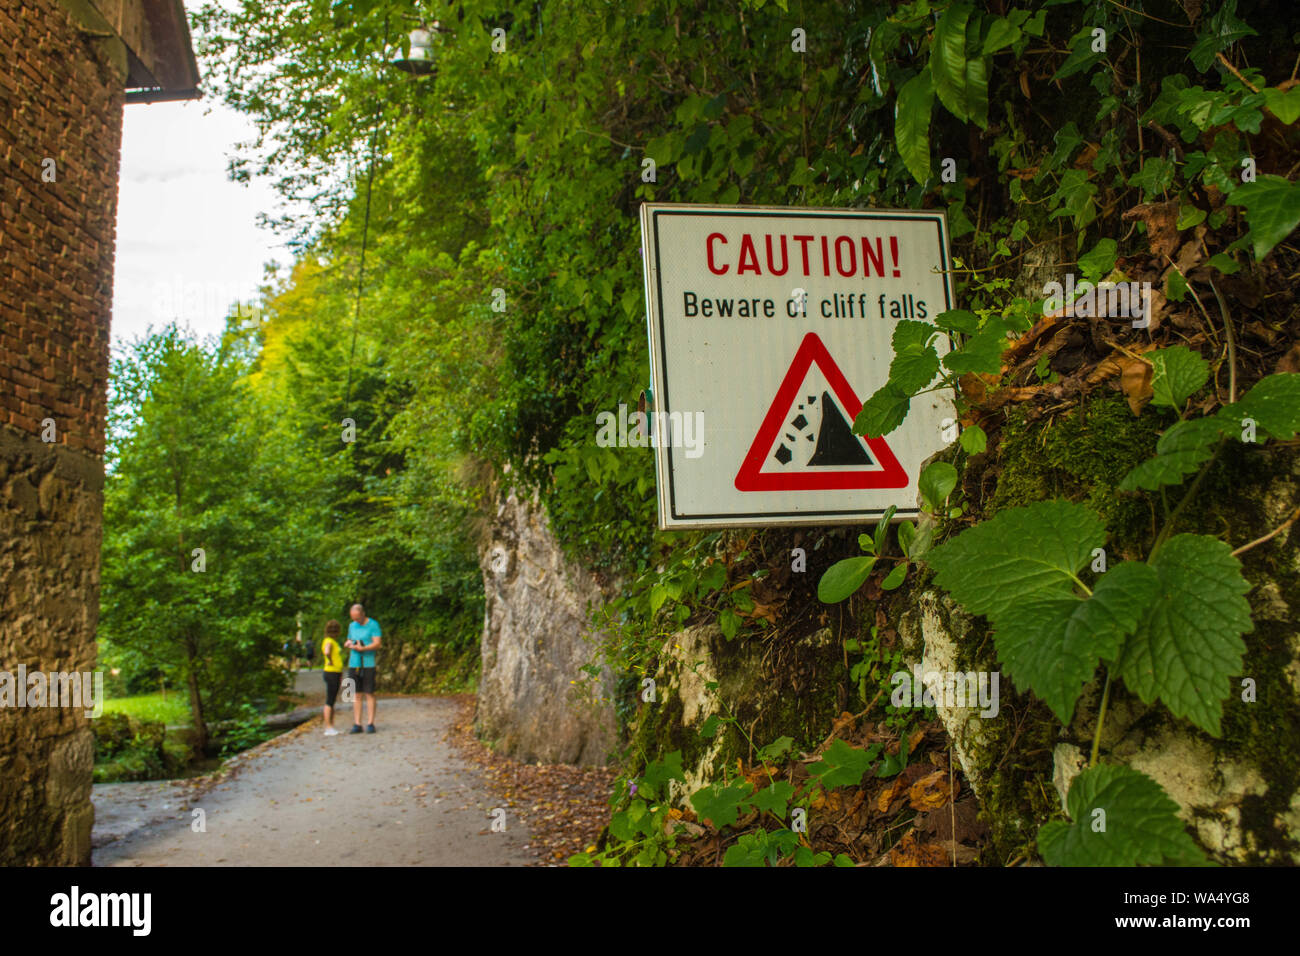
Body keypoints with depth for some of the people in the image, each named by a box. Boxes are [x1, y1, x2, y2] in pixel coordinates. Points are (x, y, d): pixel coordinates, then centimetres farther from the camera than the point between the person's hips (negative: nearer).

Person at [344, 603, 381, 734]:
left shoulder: (373, 625, -3)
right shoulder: (352, 626, 14)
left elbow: (377, 644, -9)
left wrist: (362, 648, -23)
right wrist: (348, 644, -1)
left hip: (368, 664, -5)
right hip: (354, 664, 5)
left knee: (369, 694, -3)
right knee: (356, 695, 4)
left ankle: (370, 724, 0)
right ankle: (357, 724, 6)